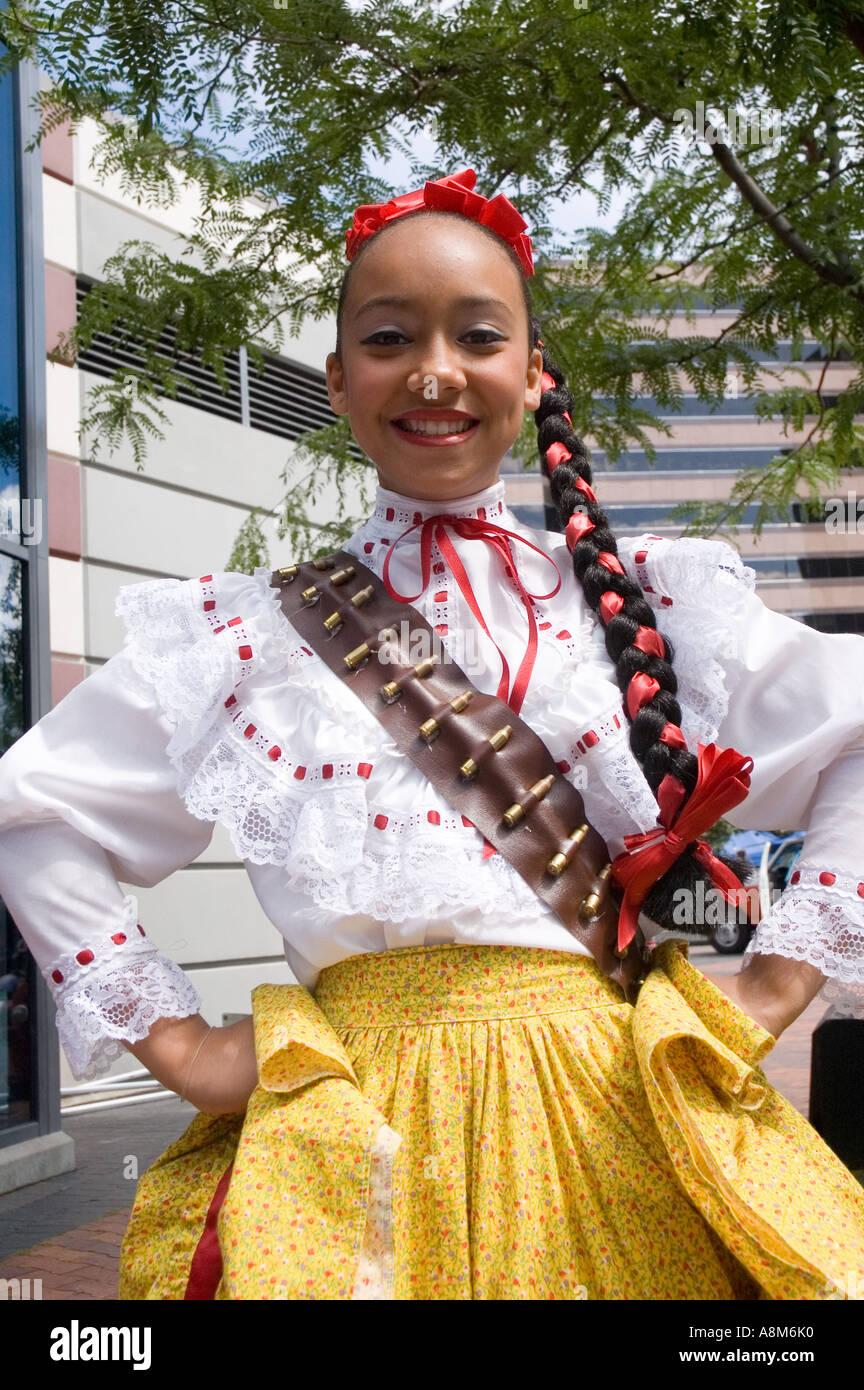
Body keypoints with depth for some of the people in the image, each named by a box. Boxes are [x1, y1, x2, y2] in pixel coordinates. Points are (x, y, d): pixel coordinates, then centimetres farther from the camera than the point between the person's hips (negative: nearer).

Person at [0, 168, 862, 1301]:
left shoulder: (640, 601, 4)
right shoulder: (252, 633, 4)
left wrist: (767, 993, -2)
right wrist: (178, 1046, 1)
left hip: (610, 1119, 1)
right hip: (357, 1130, 0)